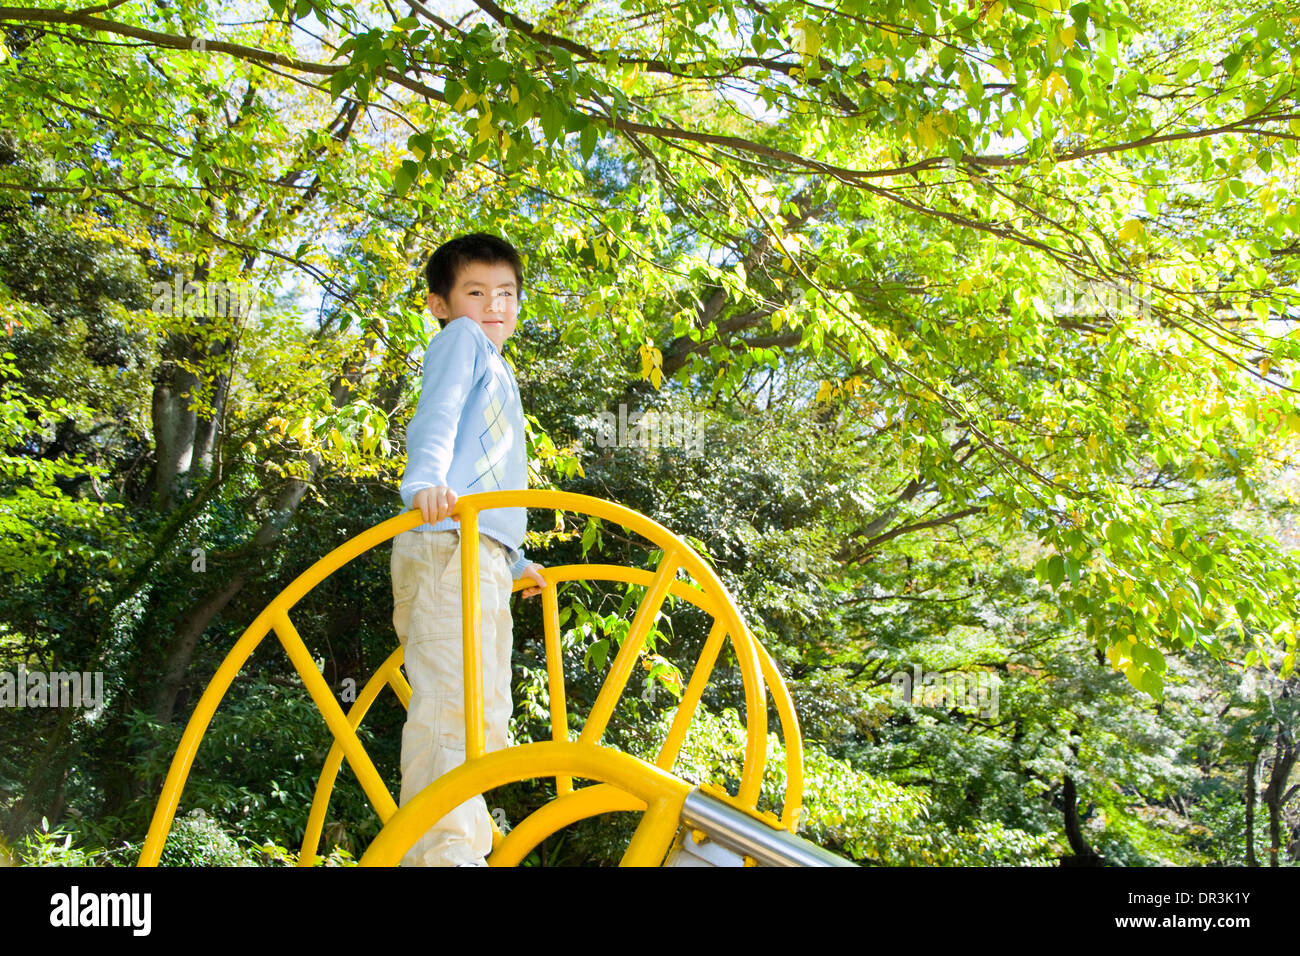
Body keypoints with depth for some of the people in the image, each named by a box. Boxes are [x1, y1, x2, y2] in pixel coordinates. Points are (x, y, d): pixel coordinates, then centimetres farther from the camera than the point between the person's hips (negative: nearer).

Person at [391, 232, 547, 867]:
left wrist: (515, 559, 38)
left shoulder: (493, 368, 33)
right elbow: (435, 417, -13)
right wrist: (426, 480, -32)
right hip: (450, 541, -10)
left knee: (488, 714, 9)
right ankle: (440, 850, -24)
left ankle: (468, 845, 14)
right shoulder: (460, 339, 7)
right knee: (452, 701, -19)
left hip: (485, 555, 10)